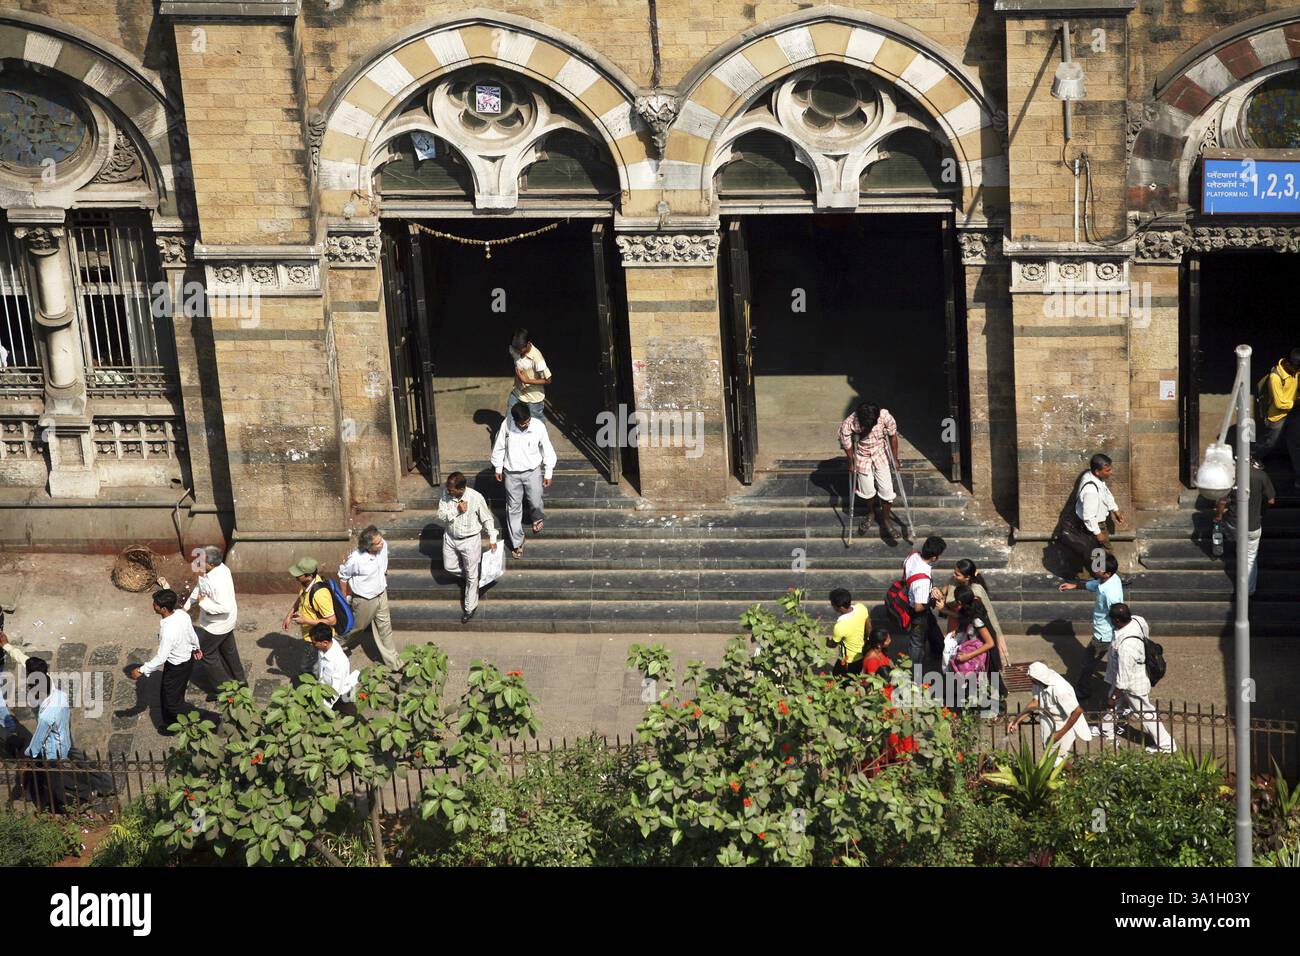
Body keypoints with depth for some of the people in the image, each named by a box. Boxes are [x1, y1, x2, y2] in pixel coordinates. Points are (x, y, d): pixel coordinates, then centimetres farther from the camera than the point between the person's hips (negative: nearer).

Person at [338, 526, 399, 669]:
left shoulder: (384, 546, -19)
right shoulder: (356, 559, -34)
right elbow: (343, 576, -14)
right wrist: (345, 598, -4)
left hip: (381, 595, 5)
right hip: (364, 600, -5)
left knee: (385, 629, 17)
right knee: (358, 628, 20)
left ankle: (393, 662, 30)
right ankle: (343, 646, 50)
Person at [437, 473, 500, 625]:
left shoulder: (476, 498, -26)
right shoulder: (446, 494, -17)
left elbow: (487, 519, -13)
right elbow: (441, 516, -15)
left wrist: (492, 539, -9)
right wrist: (457, 510, -30)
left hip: (470, 540, -4)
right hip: (450, 538, 4)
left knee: (471, 575, 10)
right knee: (449, 567, 20)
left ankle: (470, 607, 28)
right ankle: (466, 574, 52)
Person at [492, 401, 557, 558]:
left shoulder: (538, 426, -21)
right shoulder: (506, 425, -21)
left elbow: (547, 450, -8)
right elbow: (499, 447, -4)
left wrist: (548, 473, -3)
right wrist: (498, 468, 5)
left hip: (532, 471, 0)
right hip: (512, 473, 0)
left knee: (535, 502, 13)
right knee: (513, 507, 9)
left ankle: (538, 518, 51)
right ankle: (517, 543, 23)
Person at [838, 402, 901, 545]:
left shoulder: (885, 416, -28)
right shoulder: (849, 424, -31)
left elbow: (893, 435, -10)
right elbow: (846, 444, -13)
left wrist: (895, 458, -1)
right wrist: (851, 463, -2)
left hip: (880, 455, 1)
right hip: (862, 458, -1)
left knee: (887, 491, 0)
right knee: (868, 491, 10)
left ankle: (885, 524, 19)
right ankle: (871, 513, 43)